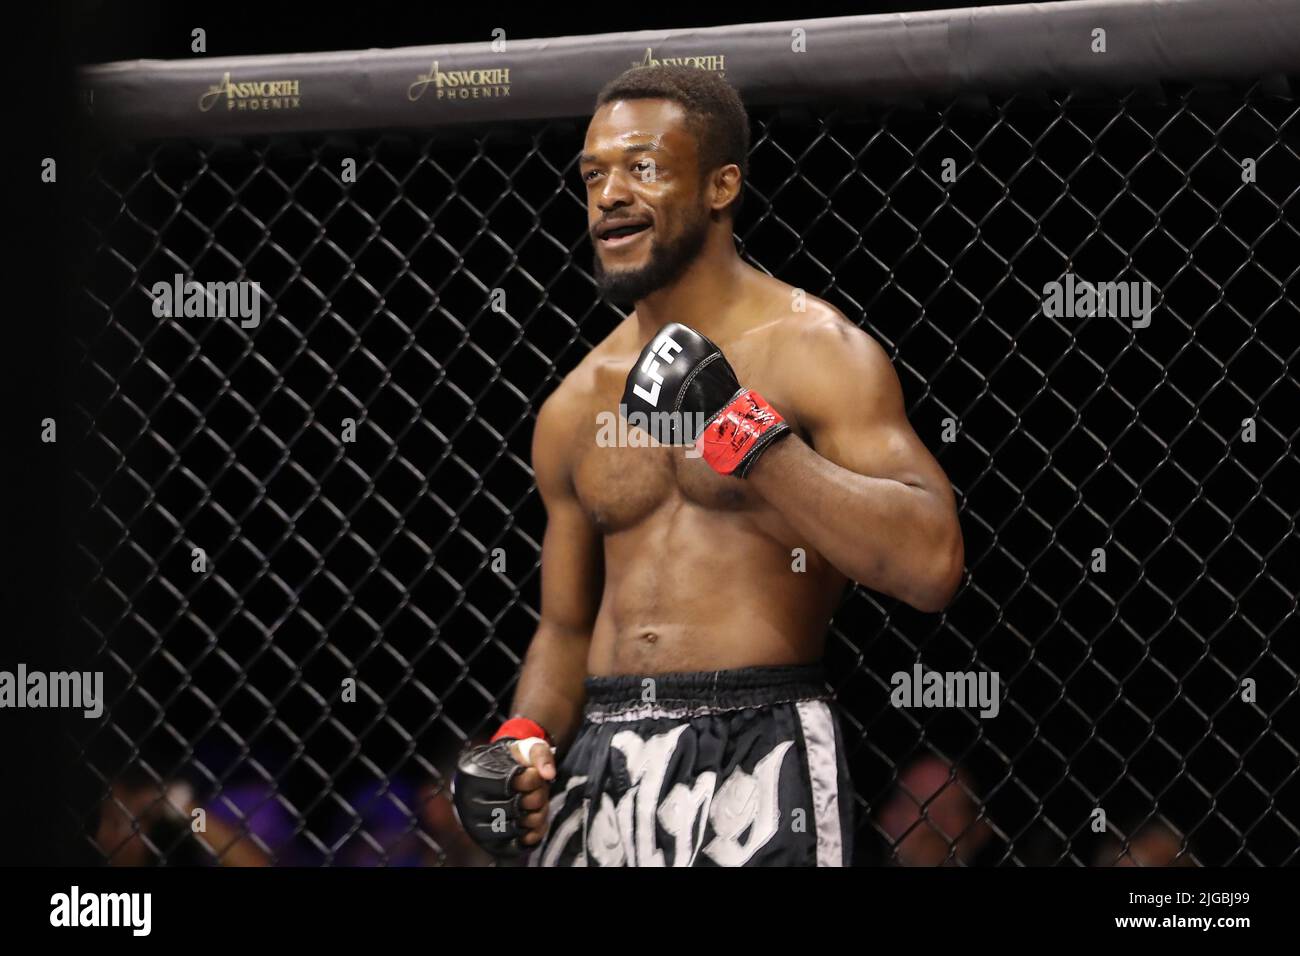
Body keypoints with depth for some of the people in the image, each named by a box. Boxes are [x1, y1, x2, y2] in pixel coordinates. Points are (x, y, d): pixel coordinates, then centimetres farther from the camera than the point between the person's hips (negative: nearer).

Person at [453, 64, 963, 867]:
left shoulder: (816, 353, -4)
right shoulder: (575, 408, 14)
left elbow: (931, 563, -17)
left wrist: (745, 433, -19)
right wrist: (525, 742, 1)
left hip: (756, 750, -5)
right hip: (599, 762, 5)